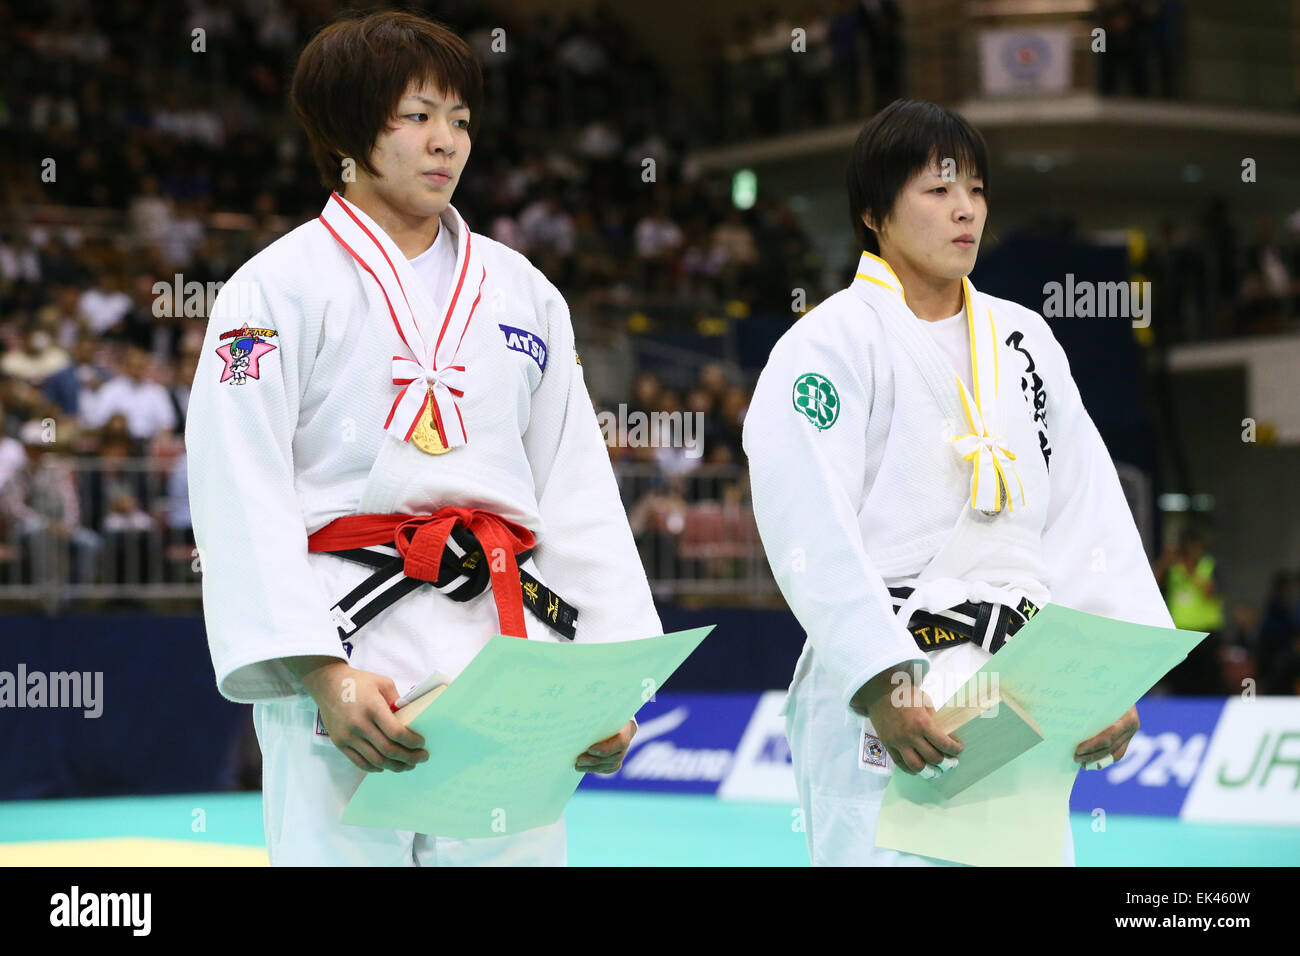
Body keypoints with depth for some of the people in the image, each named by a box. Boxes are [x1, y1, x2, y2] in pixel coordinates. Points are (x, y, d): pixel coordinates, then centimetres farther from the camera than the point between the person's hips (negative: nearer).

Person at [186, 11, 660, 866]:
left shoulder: (522, 291, 16)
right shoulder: (278, 288, 1)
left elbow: (578, 492, 15)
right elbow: (242, 501, -7)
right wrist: (321, 672, -18)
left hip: (508, 647, 4)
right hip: (352, 646, -4)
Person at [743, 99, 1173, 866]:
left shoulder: (1025, 342, 15)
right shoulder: (831, 342, -4)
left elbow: (1084, 512, 11)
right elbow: (812, 533, -14)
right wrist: (880, 682, -23)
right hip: (884, 701, -6)